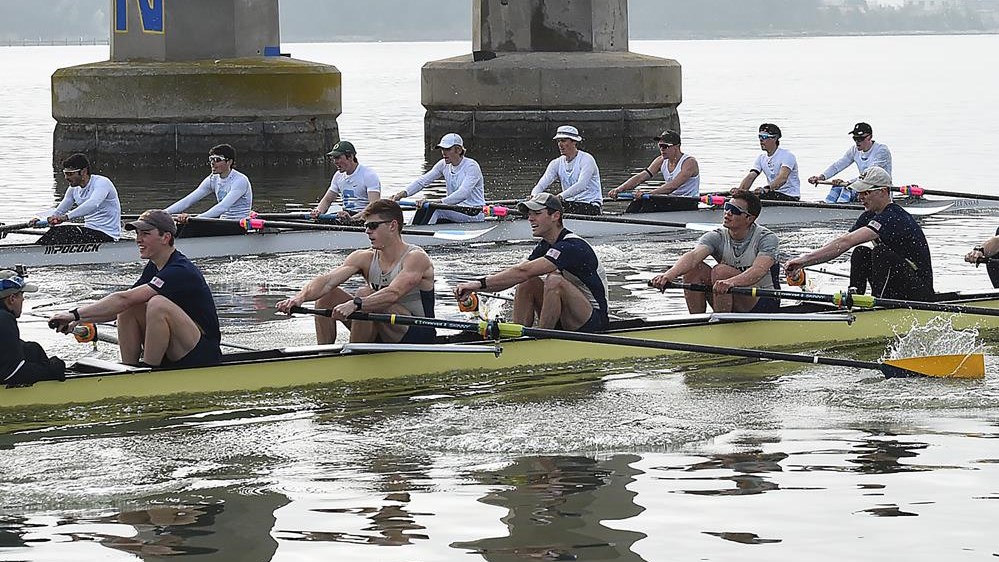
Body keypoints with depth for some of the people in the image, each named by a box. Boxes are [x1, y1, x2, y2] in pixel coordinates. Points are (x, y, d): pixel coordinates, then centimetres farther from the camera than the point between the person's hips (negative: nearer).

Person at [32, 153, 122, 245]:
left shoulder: (101, 182, -16)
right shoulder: (74, 189, 9)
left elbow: (93, 204, -36)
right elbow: (59, 211, 13)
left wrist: (66, 217, -44)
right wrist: (41, 221, -7)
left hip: (107, 235, -8)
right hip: (89, 230, 8)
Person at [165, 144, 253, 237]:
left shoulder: (240, 180, -17)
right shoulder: (213, 179, 6)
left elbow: (223, 207, -30)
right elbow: (188, 201, 2)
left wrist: (195, 219, -41)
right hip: (223, 224, 7)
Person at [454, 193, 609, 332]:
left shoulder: (572, 247, -22)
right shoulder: (544, 247, 7)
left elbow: (523, 271, -31)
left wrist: (480, 283, -33)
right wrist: (474, 288, -16)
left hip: (593, 324, -8)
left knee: (555, 280, -29)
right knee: (527, 283, -6)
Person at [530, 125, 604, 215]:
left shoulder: (586, 159, -11)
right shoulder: (557, 163, 8)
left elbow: (581, 185, -27)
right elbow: (541, 185, -2)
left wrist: (560, 196, -41)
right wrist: (534, 195, -28)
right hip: (569, 204, 5)